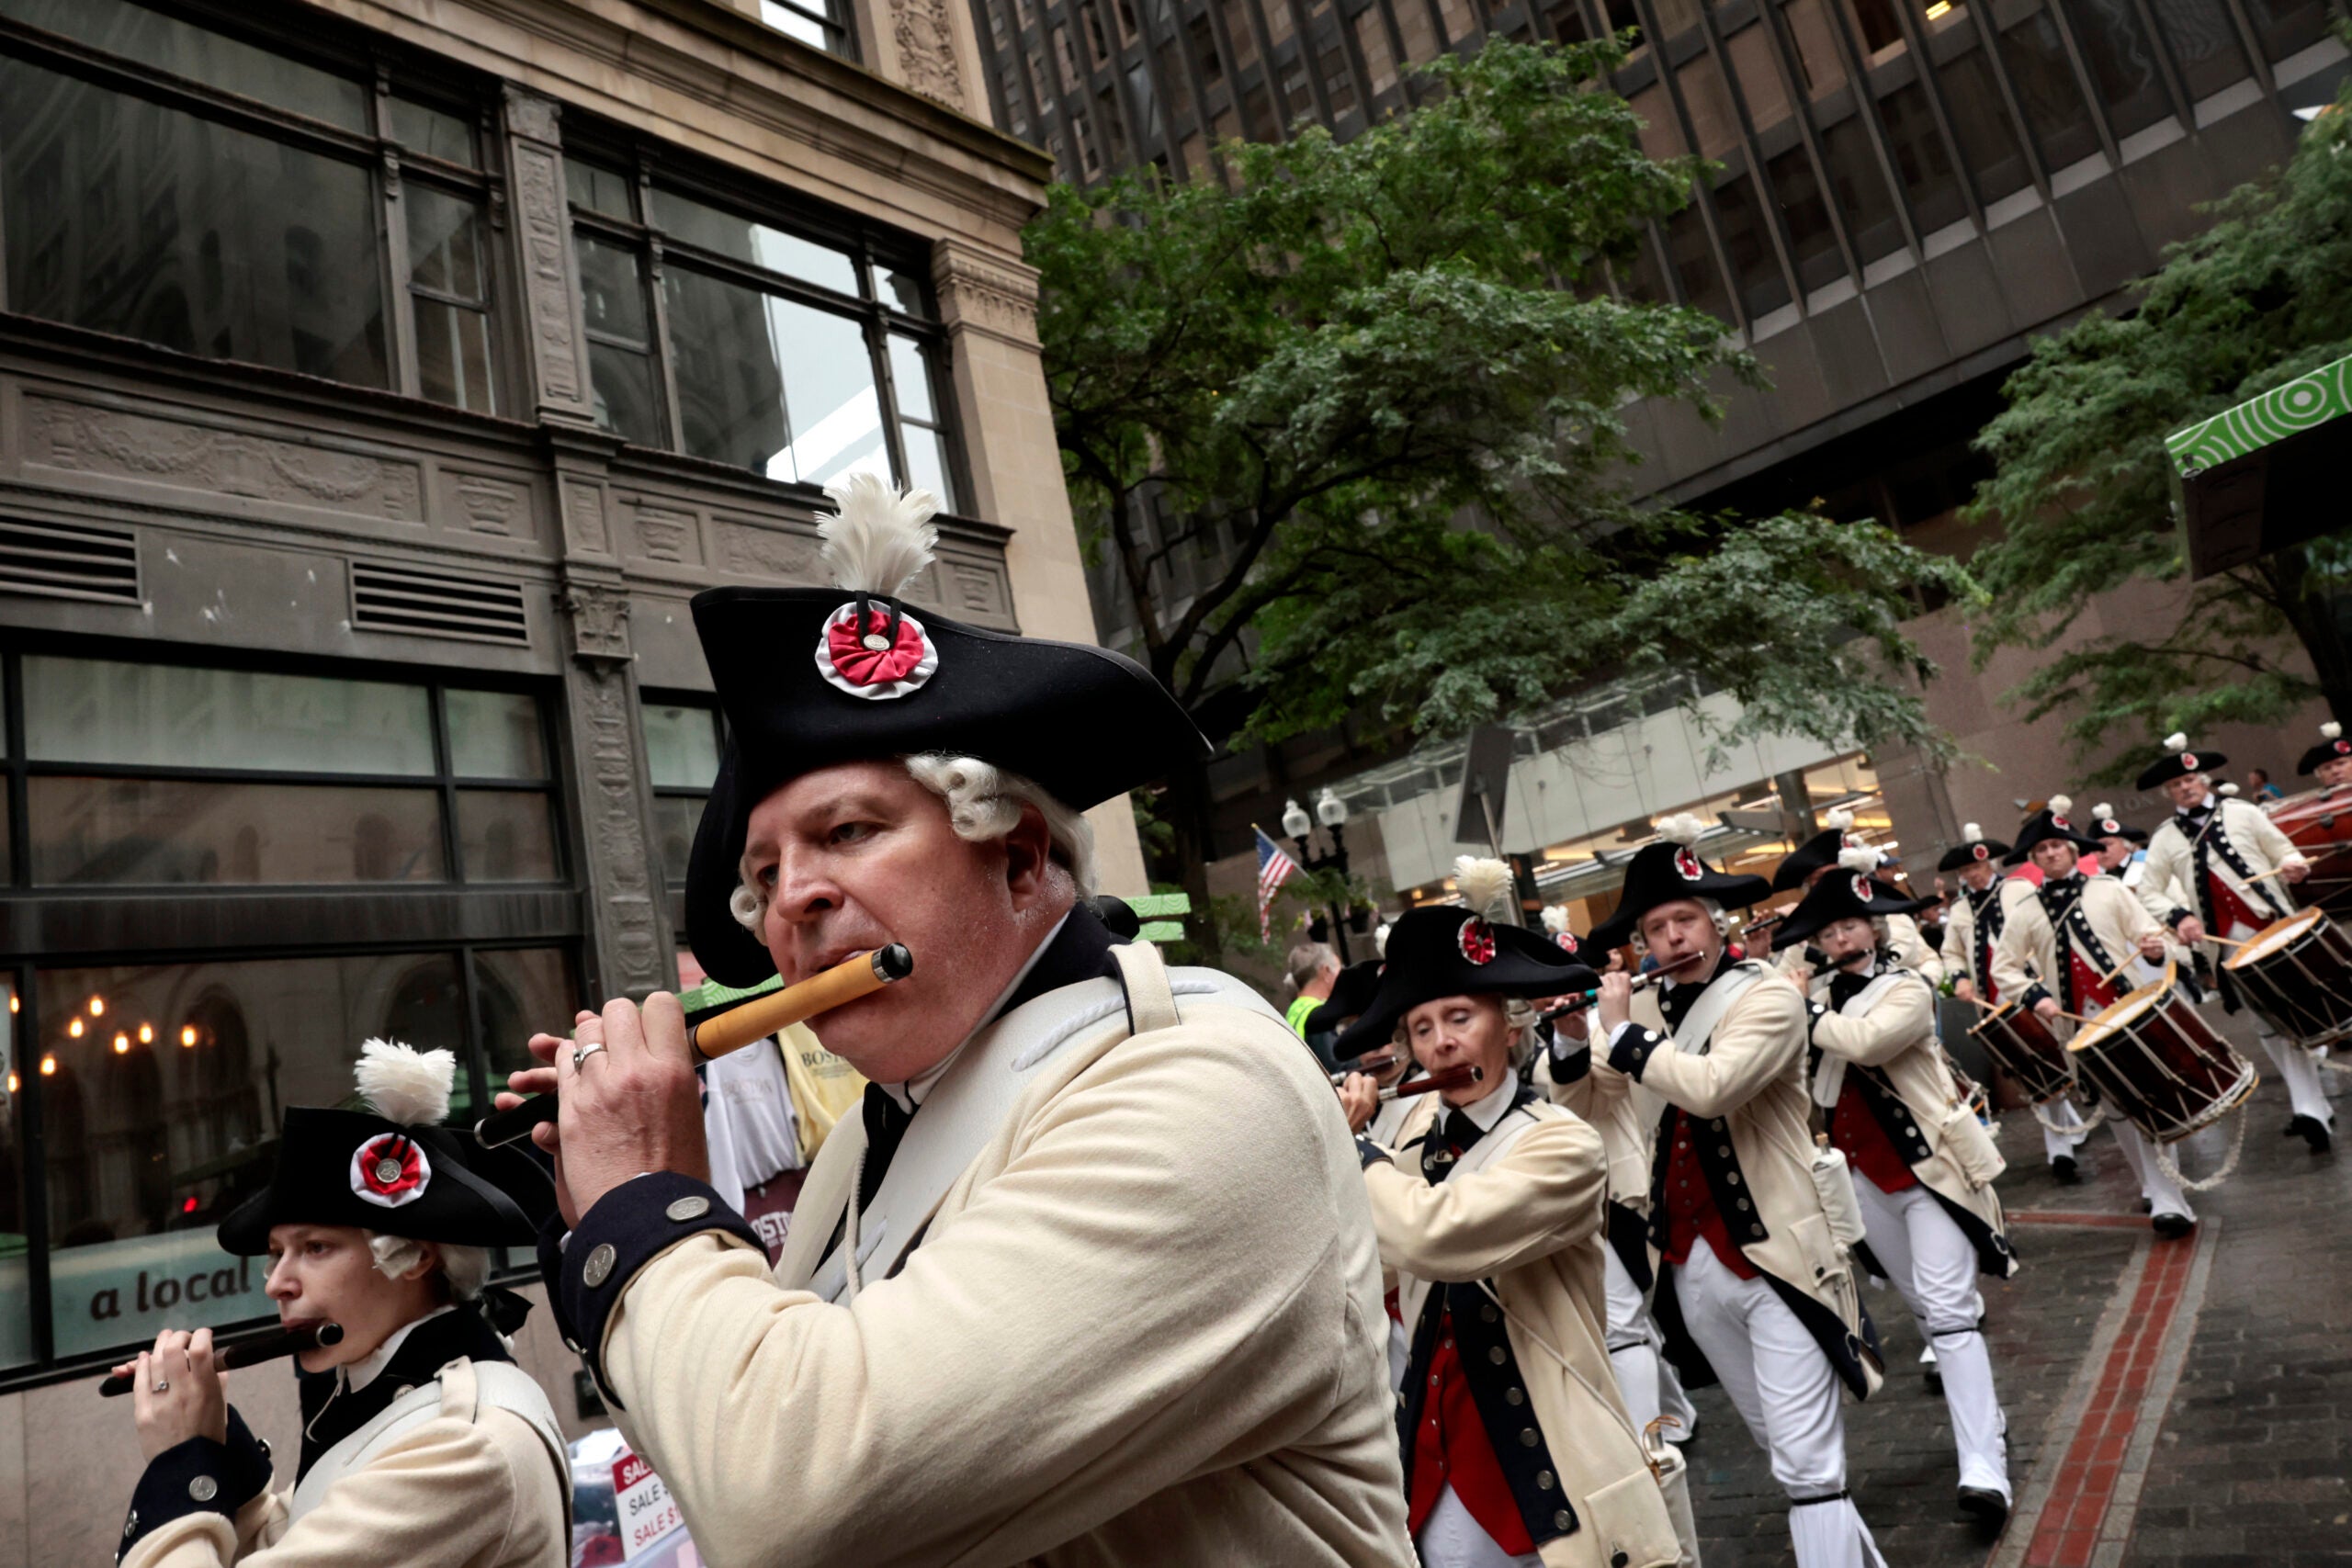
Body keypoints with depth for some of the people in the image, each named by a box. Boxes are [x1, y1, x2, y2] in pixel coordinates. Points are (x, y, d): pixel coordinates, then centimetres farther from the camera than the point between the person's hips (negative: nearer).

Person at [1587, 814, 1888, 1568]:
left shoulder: (1768, 994, -11)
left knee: (1807, 1463, -3)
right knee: (1777, 1445, 22)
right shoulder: (1645, 1010, 6)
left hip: (1775, 1254, -6)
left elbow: (1710, 1087, -29)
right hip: (1689, 1263, 6)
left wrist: (1623, 1034, -18)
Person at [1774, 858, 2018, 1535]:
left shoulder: (1906, 988, -13)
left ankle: (1984, 1470, -9)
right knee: (1922, 1305, 18)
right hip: (1861, 1173, 6)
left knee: (1948, 1309, -10)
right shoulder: (1818, 995, 5)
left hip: (1928, 1163, -6)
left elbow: (1866, 1040, -33)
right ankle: (1985, 1417, 37)